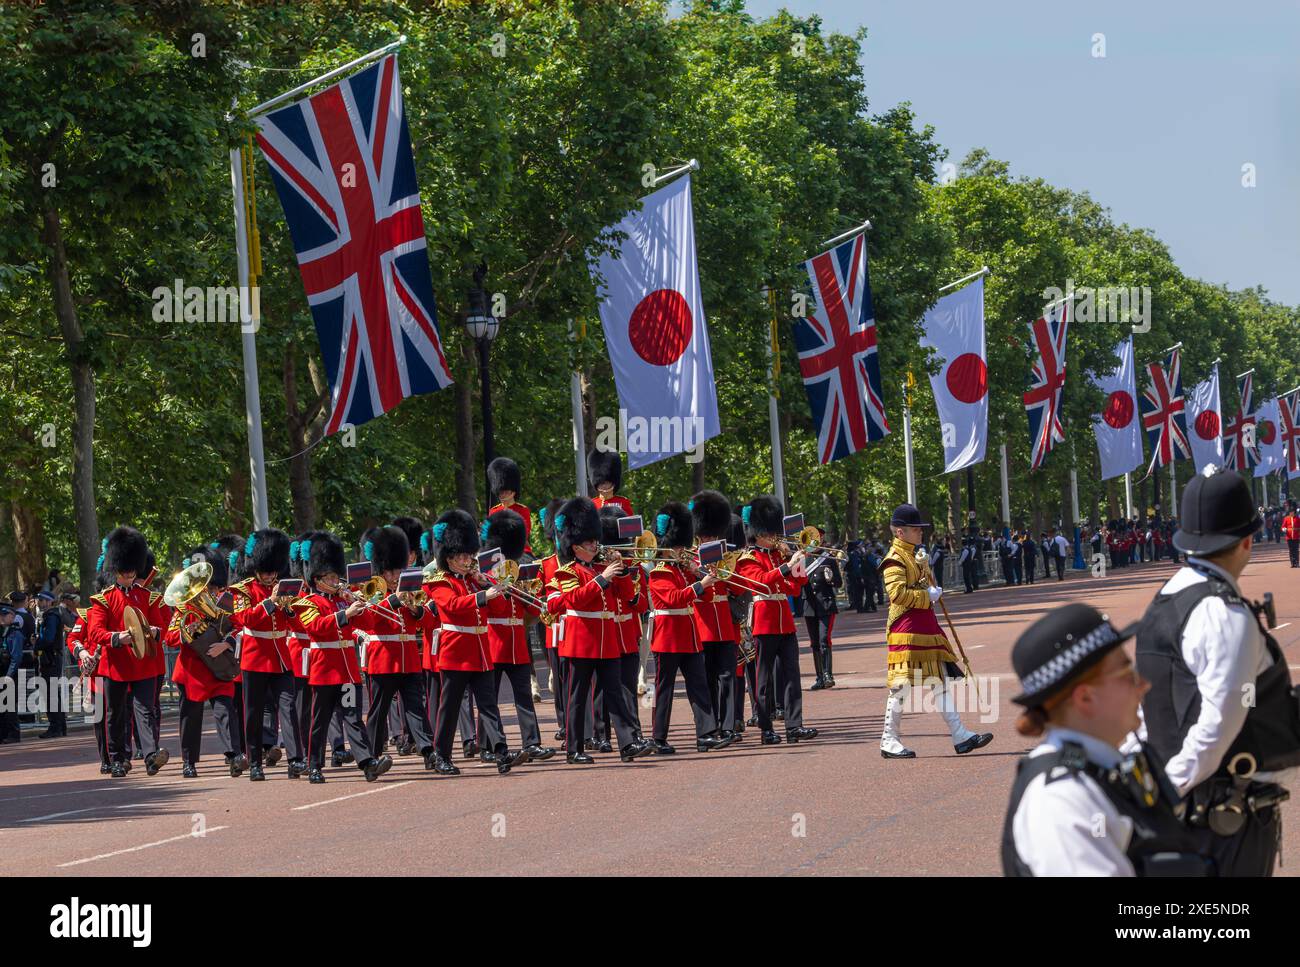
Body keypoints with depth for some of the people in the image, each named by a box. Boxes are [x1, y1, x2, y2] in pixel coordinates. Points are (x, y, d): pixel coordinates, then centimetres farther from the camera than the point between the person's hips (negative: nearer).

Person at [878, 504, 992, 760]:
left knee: (942, 680, 6)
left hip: (926, 627, 10)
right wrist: (927, 596, -17)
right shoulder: (895, 560, -12)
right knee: (902, 684, -6)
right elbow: (897, 593, -23)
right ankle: (889, 741, 2)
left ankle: (960, 736, 5)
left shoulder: (915, 557, 19)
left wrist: (933, 591, 12)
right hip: (907, 630, -10)